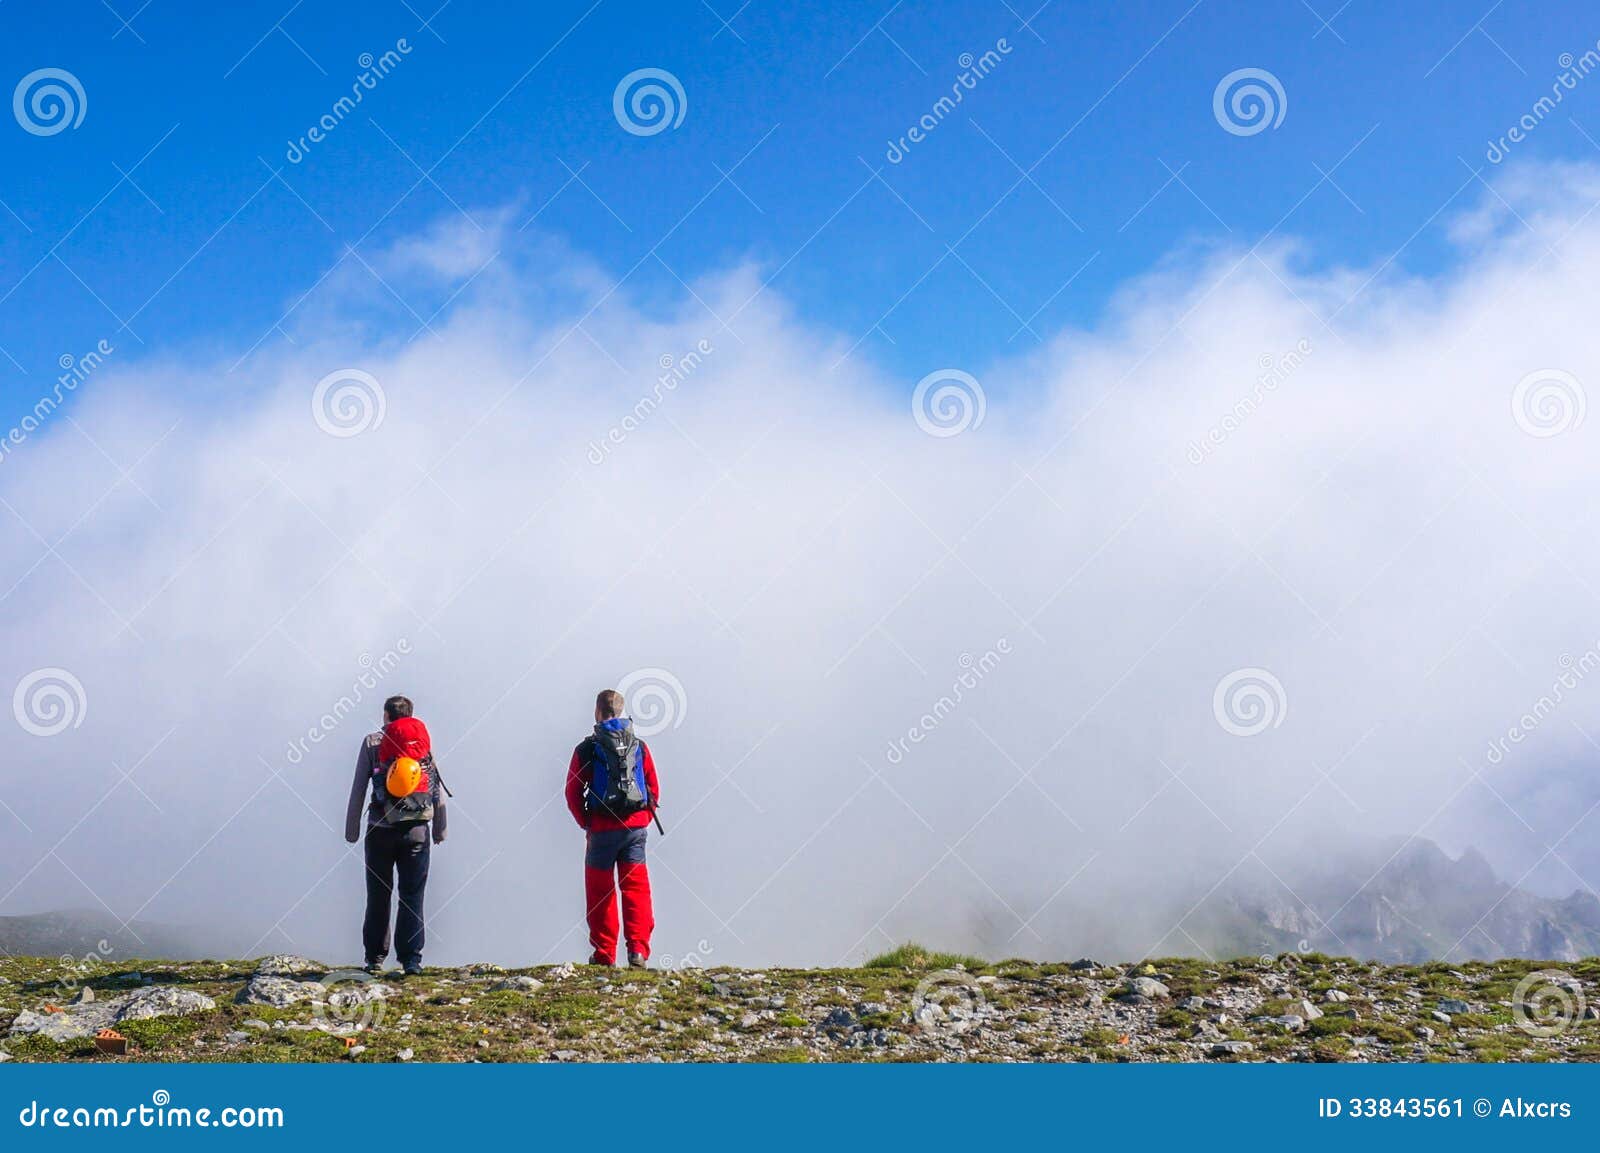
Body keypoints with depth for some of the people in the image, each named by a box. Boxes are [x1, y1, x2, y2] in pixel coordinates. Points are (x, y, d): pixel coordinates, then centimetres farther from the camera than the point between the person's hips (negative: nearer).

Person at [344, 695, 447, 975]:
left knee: (378, 896, 8)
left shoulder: (373, 742, 3)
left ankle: (375, 957, 9)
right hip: (416, 829, 1)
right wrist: (440, 829, 13)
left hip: (381, 829, -1)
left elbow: (358, 789, 0)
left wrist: (351, 829, 5)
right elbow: (438, 789, 7)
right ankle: (411, 959, -2)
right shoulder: (424, 740, 8)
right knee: (413, 896, 3)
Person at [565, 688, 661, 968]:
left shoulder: (587, 749, -4)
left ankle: (604, 954, 10)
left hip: (602, 829, -2)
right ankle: (638, 950, -8)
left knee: (600, 892, 8)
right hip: (637, 828, 2)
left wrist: (586, 823, 10)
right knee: (636, 888, 4)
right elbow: (654, 790, 8)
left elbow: (573, 793, -2)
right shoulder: (639, 747, 6)